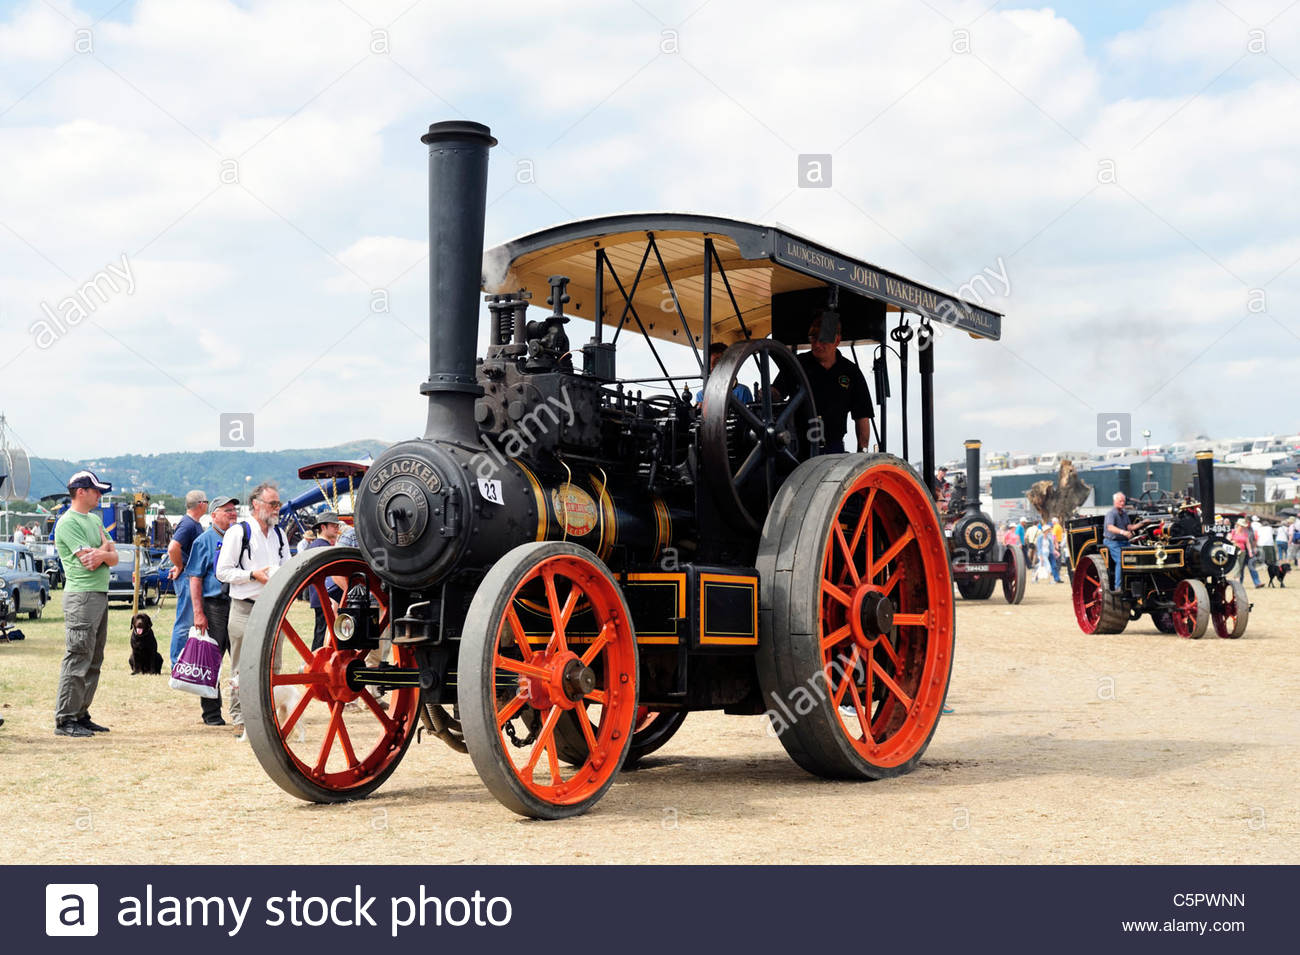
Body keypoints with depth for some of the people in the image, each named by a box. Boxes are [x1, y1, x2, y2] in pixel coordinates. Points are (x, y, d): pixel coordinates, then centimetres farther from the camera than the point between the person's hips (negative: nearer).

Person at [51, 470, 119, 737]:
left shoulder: (95, 520, 18)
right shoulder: (68, 522, -9)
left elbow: (113, 558, 11)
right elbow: (89, 560, -18)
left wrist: (101, 554, -10)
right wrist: (105, 547, 0)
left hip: (101, 594, 9)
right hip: (81, 596, -9)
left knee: (94, 661, 10)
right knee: (78, 659, -9)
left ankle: (81, 715, 15)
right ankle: (65, 720, -6)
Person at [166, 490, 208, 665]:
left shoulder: (195, 524, 16)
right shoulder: (188, 524, -16)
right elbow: (172, 548, -29)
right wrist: (180, 566, -15)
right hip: (187, 577, -10)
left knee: (189, 622, 15)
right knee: (184, 623, -7)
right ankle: (177, 664, -4)